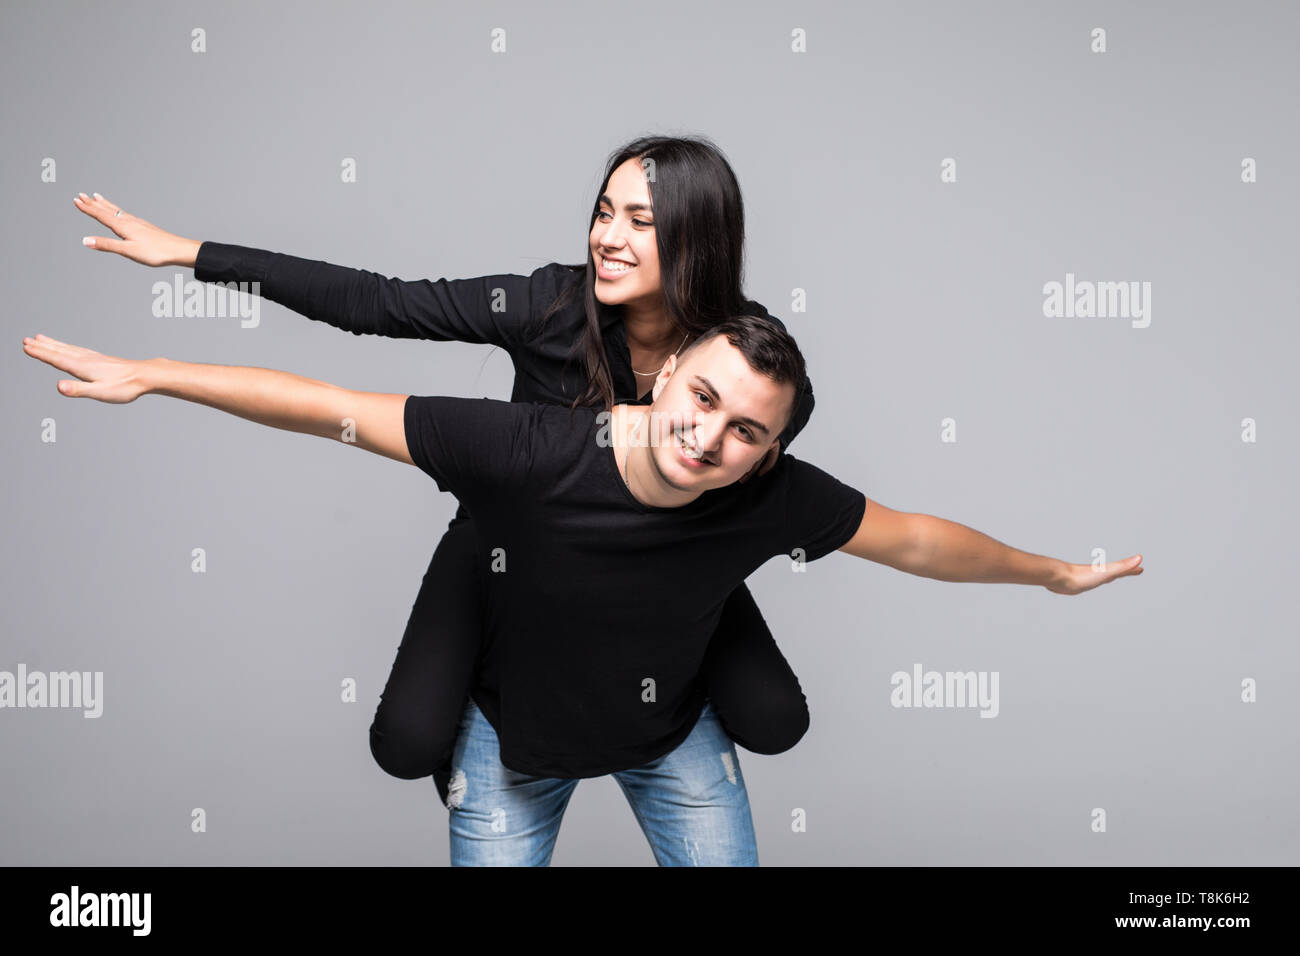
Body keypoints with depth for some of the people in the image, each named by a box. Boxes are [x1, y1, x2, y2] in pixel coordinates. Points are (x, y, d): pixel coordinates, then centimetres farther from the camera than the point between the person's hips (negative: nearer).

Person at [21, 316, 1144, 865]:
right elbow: (335, 409, -30)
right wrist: (147, 373, -26)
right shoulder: (525, 451, -37)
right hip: (514, 728, -2)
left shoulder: (774, 498, -29)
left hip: (670, 729, 2)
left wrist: (1055, 573, 2)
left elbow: (915, 539, -12)